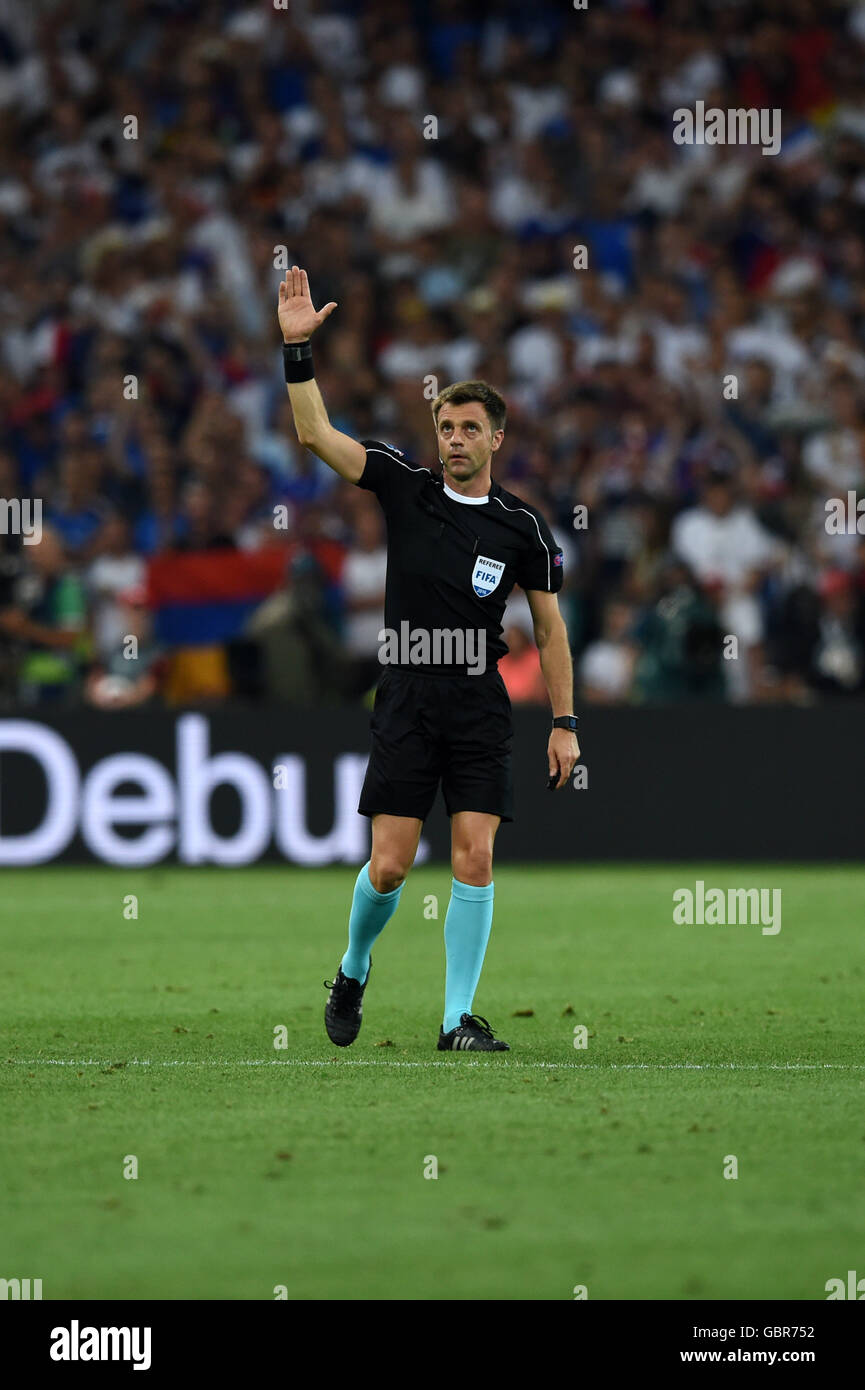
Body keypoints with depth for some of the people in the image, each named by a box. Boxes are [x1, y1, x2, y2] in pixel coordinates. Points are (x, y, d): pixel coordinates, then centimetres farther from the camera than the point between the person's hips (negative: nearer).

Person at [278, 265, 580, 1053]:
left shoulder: (522, 528, 3)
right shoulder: (405, 488, 2)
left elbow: (549, 628, 9)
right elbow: (315, 433, -4)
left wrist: (565, 723, 4)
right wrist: (298, 346, -14)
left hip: (480, 712, 0)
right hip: (405, 707, 0)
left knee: (474, 860, -10)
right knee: (389, 869, -4)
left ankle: (459, 1019, -4)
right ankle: (353, 971, 26)